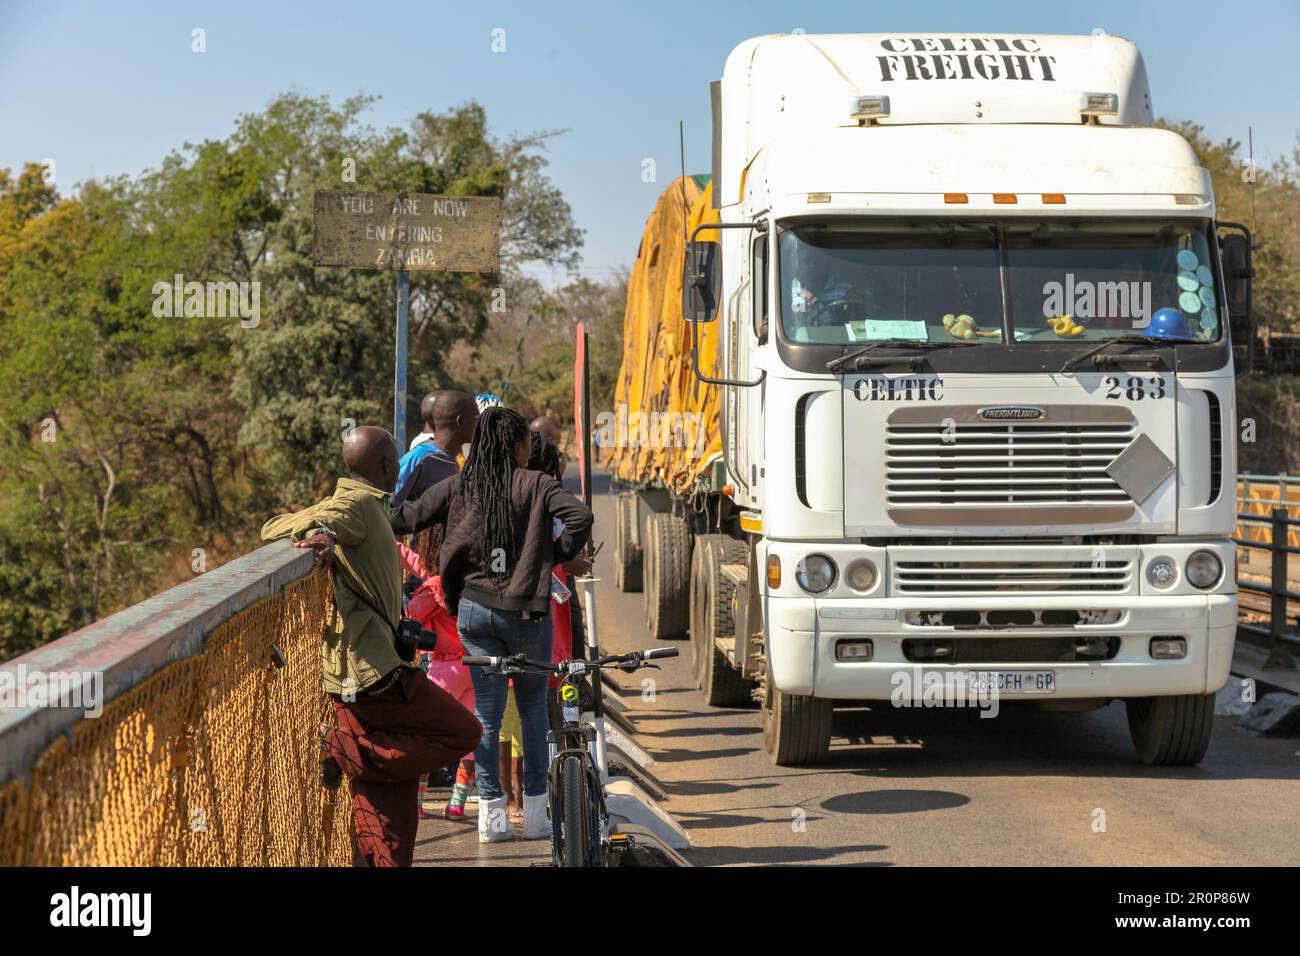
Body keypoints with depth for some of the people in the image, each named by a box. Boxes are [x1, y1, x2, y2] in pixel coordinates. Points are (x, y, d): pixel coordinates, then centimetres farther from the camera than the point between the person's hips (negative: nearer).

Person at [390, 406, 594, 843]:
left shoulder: (457, 487, 1)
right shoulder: (535, 485, -6)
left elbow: (407, 517, -2)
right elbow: (580, 516, -20)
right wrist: (557, 555, -3)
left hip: (474, 609, 2)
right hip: (525, 610, -2)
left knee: (487, 709, 7)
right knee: (533, 707, 11)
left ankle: (491, 812, 6)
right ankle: (535, 810, 12)